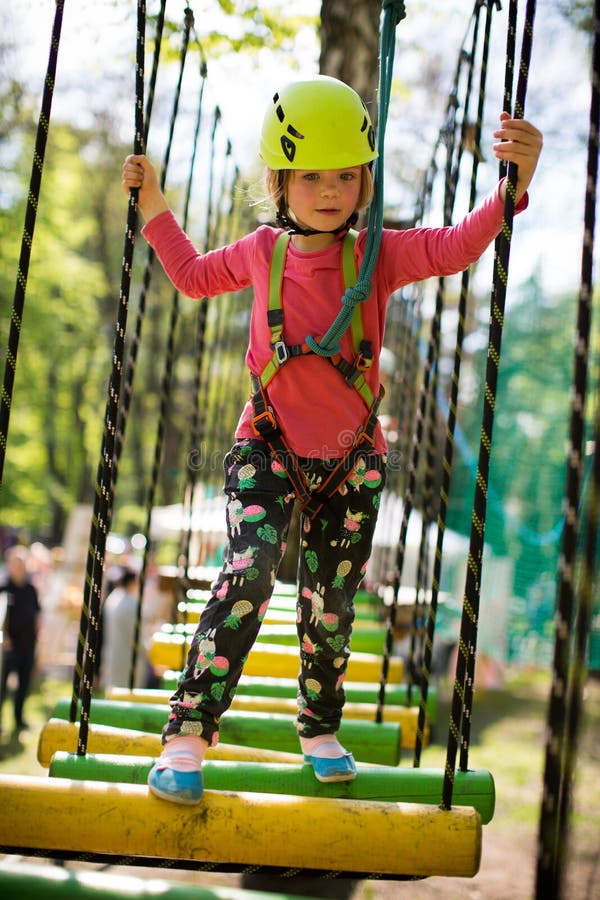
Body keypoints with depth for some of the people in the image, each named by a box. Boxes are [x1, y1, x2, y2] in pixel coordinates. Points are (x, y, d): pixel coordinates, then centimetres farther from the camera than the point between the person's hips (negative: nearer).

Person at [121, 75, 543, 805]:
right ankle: (188, 733, -20)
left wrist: (513, 184, -41)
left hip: (352, 459, 1)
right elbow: (193, 275, 18)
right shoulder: (262, 253, -2)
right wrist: (153, 207, 12)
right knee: (249, 571, -23)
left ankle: (320, 729, 33)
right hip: (269, 449, -1)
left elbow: (455, 248, -25)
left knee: (331, 604, 9)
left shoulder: (377, 256, -8)